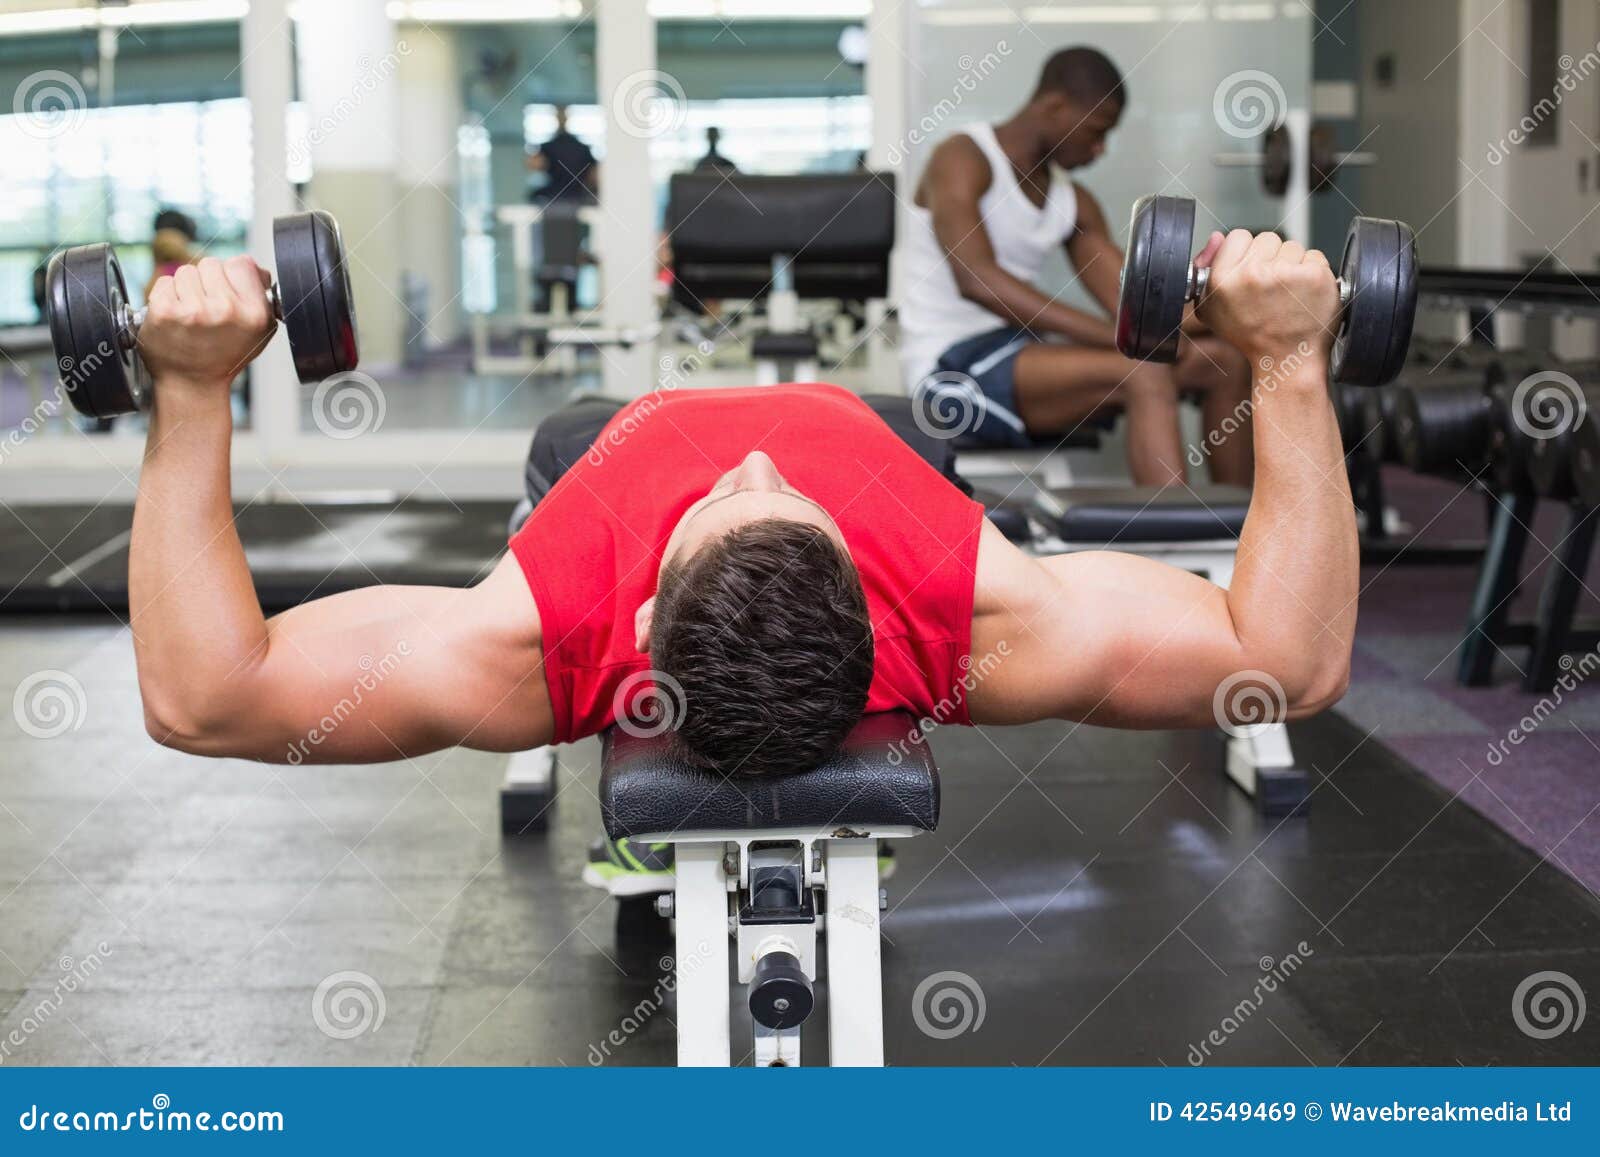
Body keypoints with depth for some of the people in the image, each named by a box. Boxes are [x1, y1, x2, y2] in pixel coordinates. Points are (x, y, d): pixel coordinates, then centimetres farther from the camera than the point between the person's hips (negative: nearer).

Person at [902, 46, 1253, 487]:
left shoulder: (1074, 202, 14)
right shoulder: (962, 160, -9)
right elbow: (976, 277, -26)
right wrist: (1115, 334, -32)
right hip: (952, 366, -8)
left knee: (1225, 361, -2)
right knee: (1145, 373, -31)